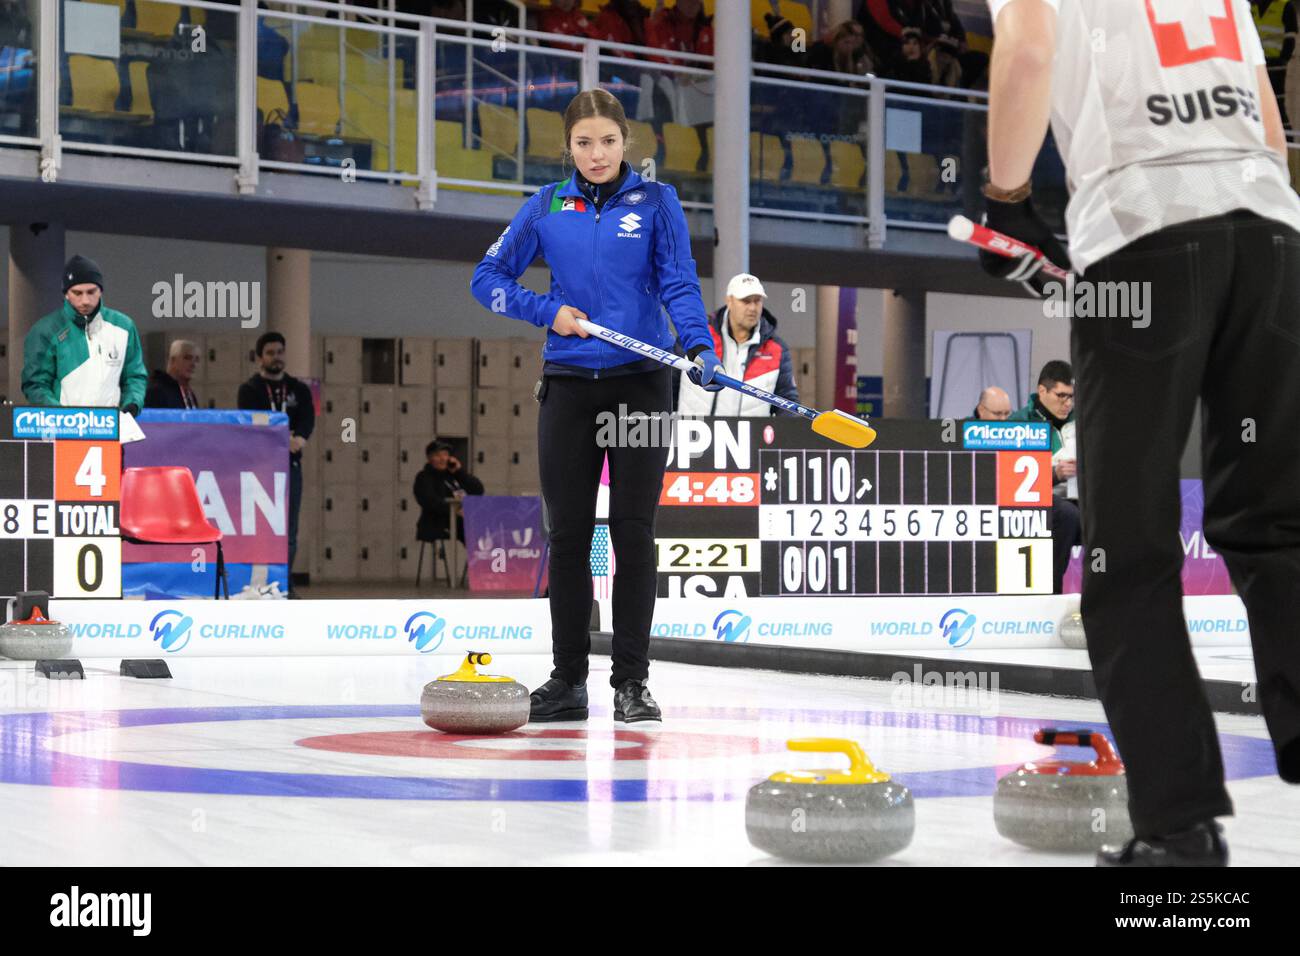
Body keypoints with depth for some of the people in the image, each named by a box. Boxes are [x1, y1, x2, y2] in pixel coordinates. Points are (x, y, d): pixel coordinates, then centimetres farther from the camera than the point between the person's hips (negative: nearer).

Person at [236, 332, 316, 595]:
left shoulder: (299, 389, 13)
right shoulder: (249, 390, 4)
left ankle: (285, 586, 7)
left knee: (289, 533, 3)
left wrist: (299, 437, -27)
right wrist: (282, 438, -26)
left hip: (290, 465, 3)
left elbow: (308, 418, -5)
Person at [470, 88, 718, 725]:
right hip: (569, 385, 2)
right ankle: (567, 682, 11)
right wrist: (548, 311, -5)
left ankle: (631, 681, 5)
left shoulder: (656, 201, 1)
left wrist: (699, 346, -24)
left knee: (632, 531, -2)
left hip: (640, 385, -2)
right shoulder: (547, 207, 6)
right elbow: (488, 278, 10)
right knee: (568, 533, 3)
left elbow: (679, 284, -7)